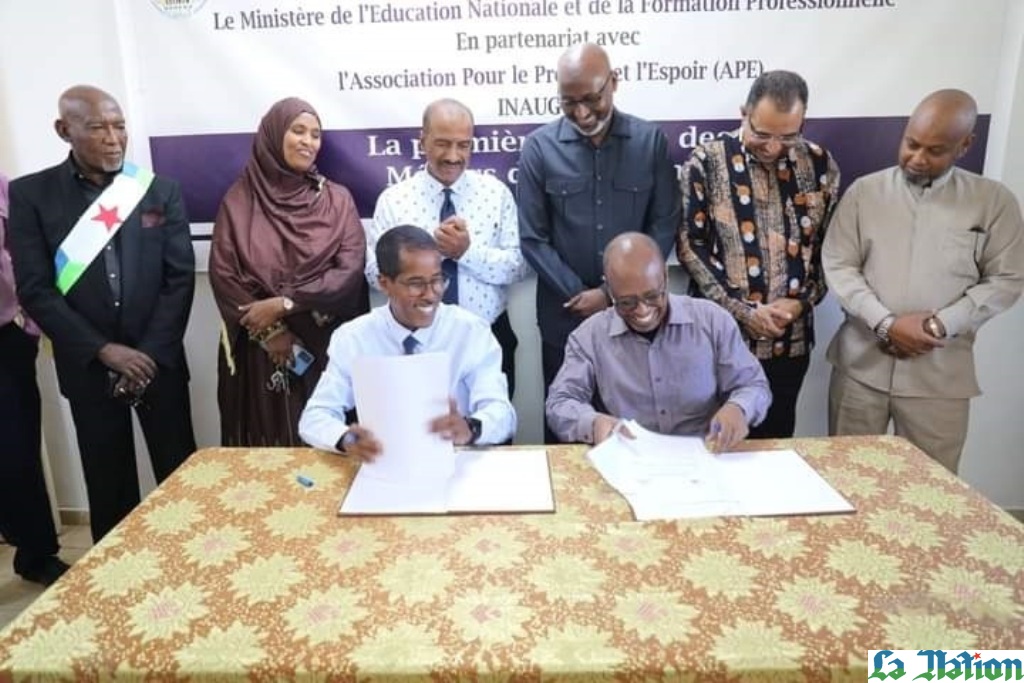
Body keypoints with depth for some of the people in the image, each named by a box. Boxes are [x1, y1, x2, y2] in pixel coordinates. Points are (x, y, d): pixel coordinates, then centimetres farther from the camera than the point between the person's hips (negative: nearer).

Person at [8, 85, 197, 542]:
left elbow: (180, 277, -2)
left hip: (159, 360, 0)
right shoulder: (31, 195, -1)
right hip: (88, 367, 0)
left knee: (180, 474, 7)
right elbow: (35, 289, -5)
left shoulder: (160, 191, 2)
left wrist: (150, 353, -10)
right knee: (108, 484, 11)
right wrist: (104, 350, -13)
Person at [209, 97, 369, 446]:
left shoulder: (337, 199, 3)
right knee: (265, 439, 8)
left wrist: (284, 304, -14)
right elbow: (222, 273, -2)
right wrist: (269, 331, -11)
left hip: (324, 345, 0)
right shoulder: (239, 200, 4)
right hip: (259, 348, 1)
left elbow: (350, 271, -7)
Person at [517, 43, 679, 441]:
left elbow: (664, 226, -2)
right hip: (564, 315, 0)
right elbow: (533, 239, -3)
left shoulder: (650, 141, 0)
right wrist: (579, 296, -10)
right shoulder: (539, 147, -3)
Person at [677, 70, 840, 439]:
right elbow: (689, 245, -8)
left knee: (775, 442, 15)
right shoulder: (707, 161, -7)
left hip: (790, 339, 3)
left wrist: (802, 302, -7)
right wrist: (741, 312, -12)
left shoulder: (819, 163, 3)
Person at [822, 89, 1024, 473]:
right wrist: (886, 324, -15)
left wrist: (939, 325, -14)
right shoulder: (864, 192, 2)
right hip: (861, 365, 0)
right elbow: (838, 266, -3)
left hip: (940, 375, 0)